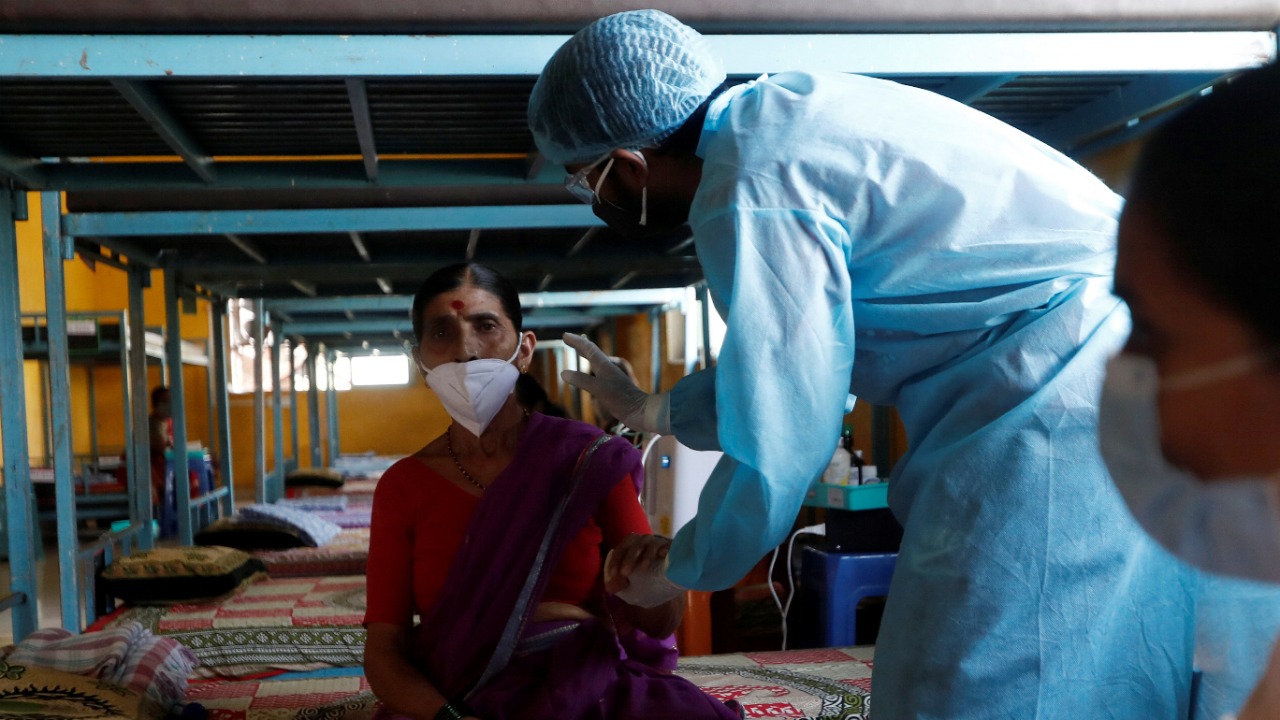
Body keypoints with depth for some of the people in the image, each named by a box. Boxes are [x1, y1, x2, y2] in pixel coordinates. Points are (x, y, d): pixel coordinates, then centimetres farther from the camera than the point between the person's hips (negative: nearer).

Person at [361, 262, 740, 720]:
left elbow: (660, 623, 6)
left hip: (594, 683, 0)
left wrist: (653, 573, -17)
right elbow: (384, 649, 3)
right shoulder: (402, 486, 8)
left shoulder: (589, 458, 4)